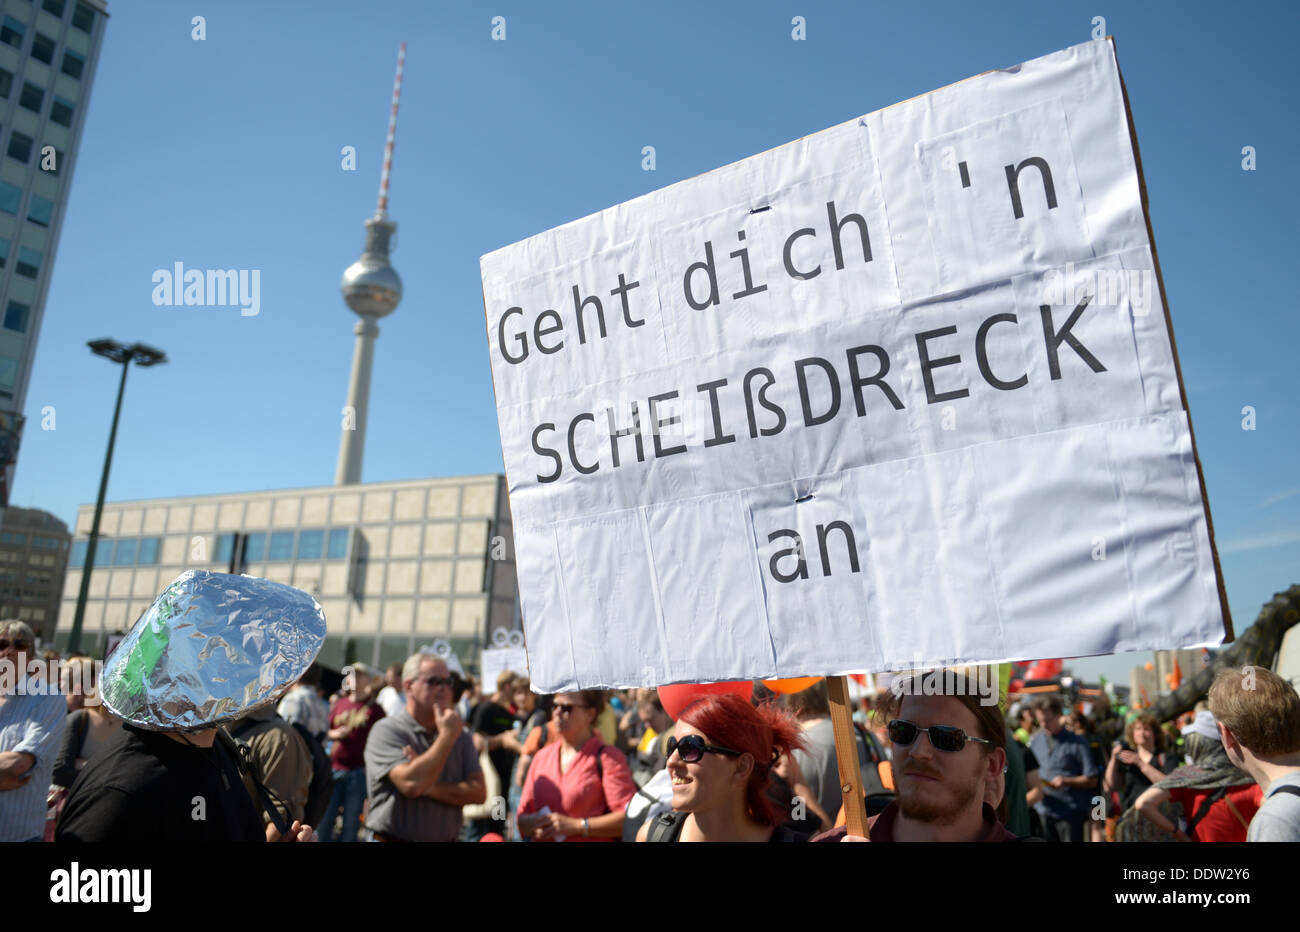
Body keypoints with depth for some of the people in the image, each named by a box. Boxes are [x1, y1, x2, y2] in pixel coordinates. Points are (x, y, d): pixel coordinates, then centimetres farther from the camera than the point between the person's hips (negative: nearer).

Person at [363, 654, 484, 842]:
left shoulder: (460, 736, 8)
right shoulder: (386, 730, -7)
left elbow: (479, 792, -1)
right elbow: (411, 784, -20)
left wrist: (430, 788, -13)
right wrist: (447, 736, -13)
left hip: (447, 837, 4)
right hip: (395, 837, -4)